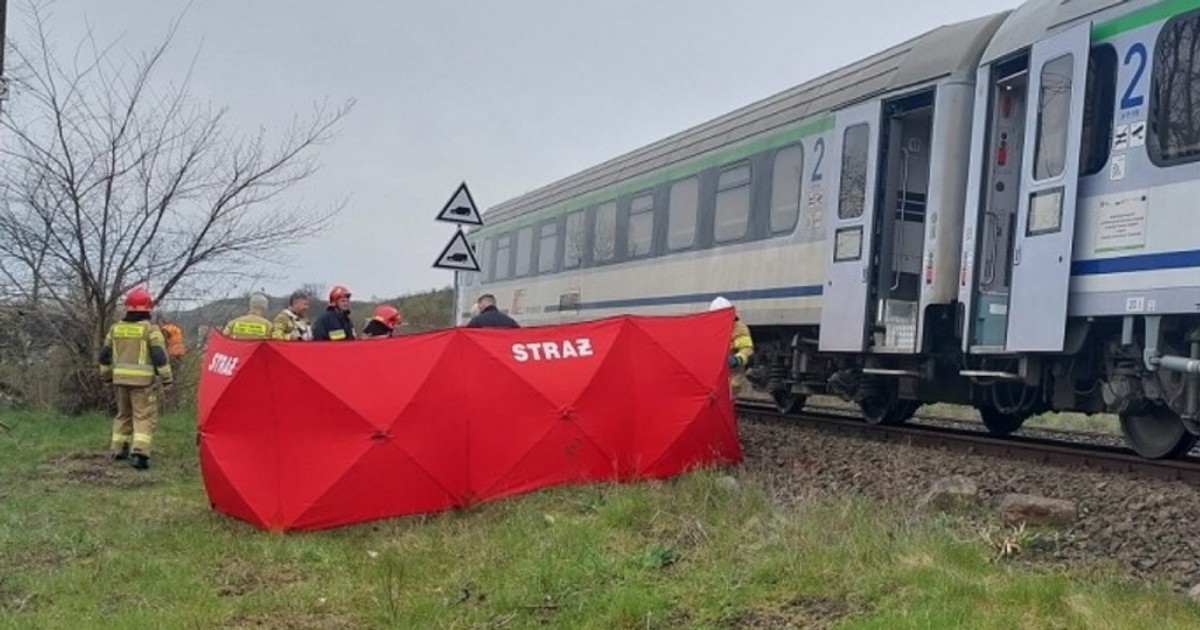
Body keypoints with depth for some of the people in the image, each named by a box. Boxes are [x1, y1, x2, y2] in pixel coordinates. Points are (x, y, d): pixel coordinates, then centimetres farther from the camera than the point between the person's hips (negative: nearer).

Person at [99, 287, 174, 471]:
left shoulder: (115, 328, 9)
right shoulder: (150, 329, -8)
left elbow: (105, 354, 15)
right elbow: (159, 356, -12)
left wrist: (106, 376, 27)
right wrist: (167, 379, -7)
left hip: (120, 378, 6)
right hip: (142, 380, -5)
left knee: (123, 413, 21)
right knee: (144, 416, -4)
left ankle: (119, 449, 27)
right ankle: (139, 452, -17)